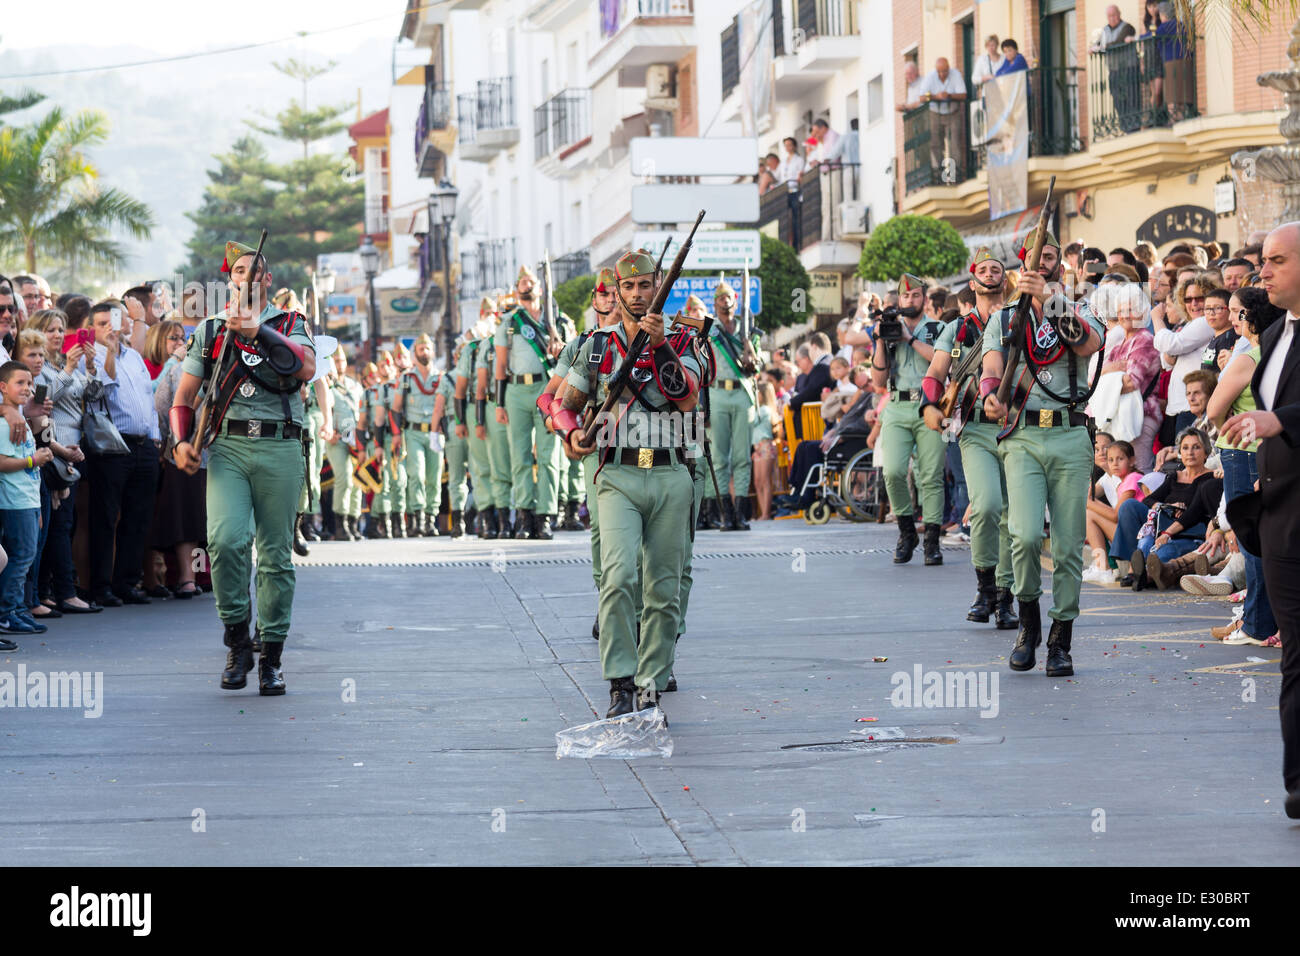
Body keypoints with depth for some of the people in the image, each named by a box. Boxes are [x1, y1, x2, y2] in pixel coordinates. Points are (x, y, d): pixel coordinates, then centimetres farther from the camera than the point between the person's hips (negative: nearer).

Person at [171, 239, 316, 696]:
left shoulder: (290, 325, 9)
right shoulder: (210, 330, 14)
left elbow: (306, 368, -13)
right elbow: (184, 396, 16)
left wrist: (259, 331, -22)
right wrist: (182, 440, -2)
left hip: (280, 450, 0)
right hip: (227, 448, 0)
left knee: (276, 556, 1)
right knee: (225, 540, -19)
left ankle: (271, 656, 10)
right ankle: (238, 641, -4)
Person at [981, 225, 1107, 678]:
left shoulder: (1079, 311, 11)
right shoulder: (1004, 318, 14)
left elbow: (1088, 344, -13)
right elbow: (992, 366, -2)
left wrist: (1048, 300, -22)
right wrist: (991, 395, -25)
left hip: (1070, 439, 1)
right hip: (1023, 438, 0)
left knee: (1068, 547, -1)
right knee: (1026, 535, -18)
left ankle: (1060, 640, 9)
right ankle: (1028, 622, 3)